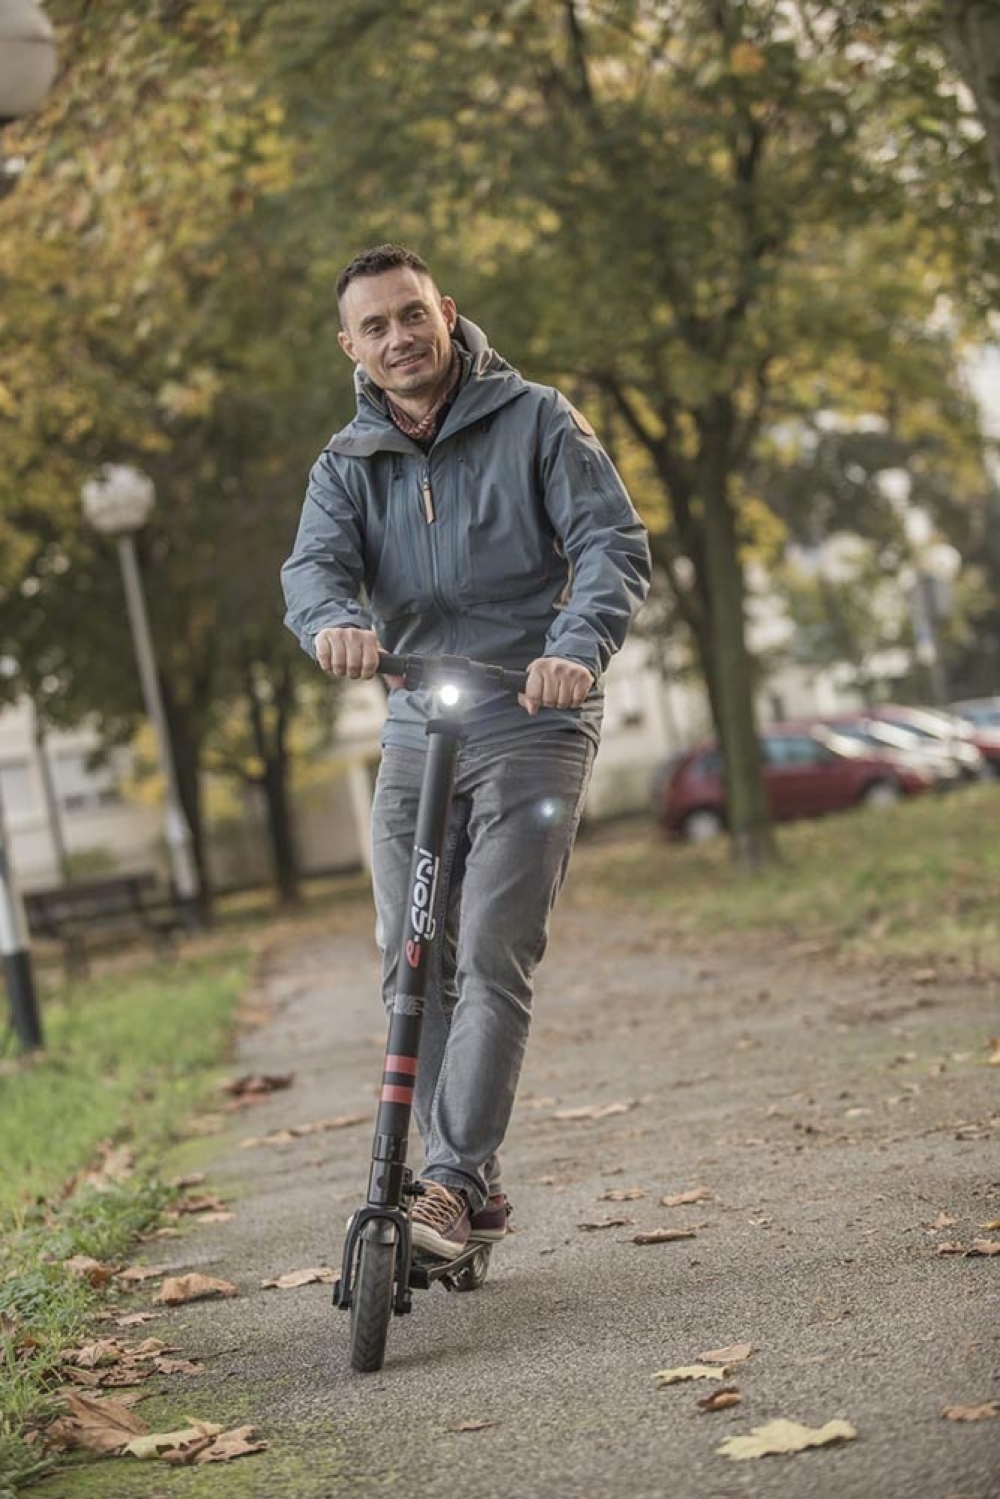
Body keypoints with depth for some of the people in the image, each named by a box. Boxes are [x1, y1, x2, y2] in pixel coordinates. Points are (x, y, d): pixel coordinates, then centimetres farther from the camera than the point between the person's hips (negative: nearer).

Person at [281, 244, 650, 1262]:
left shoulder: (536, 423, -1)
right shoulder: (348, 464, 9)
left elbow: (614, 545, -11)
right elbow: (314, 566, -9)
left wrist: (576, 646, -31)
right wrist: (336, 623, -34)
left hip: (533, 723, -4)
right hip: (415, 729, 5)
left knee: (491, 959, -13)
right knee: (410, 966, 3)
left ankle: (452, 1182, -9)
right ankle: (475, 1187, 13)